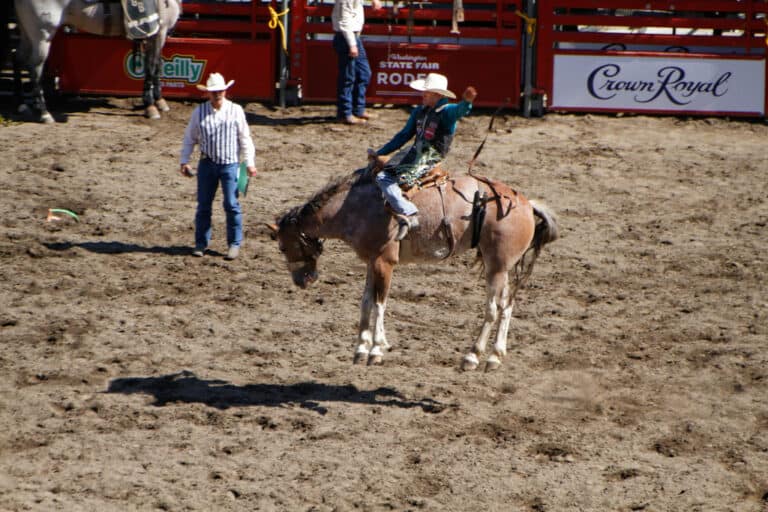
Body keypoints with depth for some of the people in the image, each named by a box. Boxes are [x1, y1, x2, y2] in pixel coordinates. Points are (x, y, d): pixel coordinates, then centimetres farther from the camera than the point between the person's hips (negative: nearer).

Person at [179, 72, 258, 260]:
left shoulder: (235, 111, 0)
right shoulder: (199, 111, 3)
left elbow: (245, 138, 4)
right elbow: (189, 138, 10)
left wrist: (250, 163, 0)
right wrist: (184, 161, 5)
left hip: (230, 164, -2)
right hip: (207, 164, 2)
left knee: (232, 205, -3)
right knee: (203, 205, 7)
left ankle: (234, 244, 6)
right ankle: (201, 243, 17)